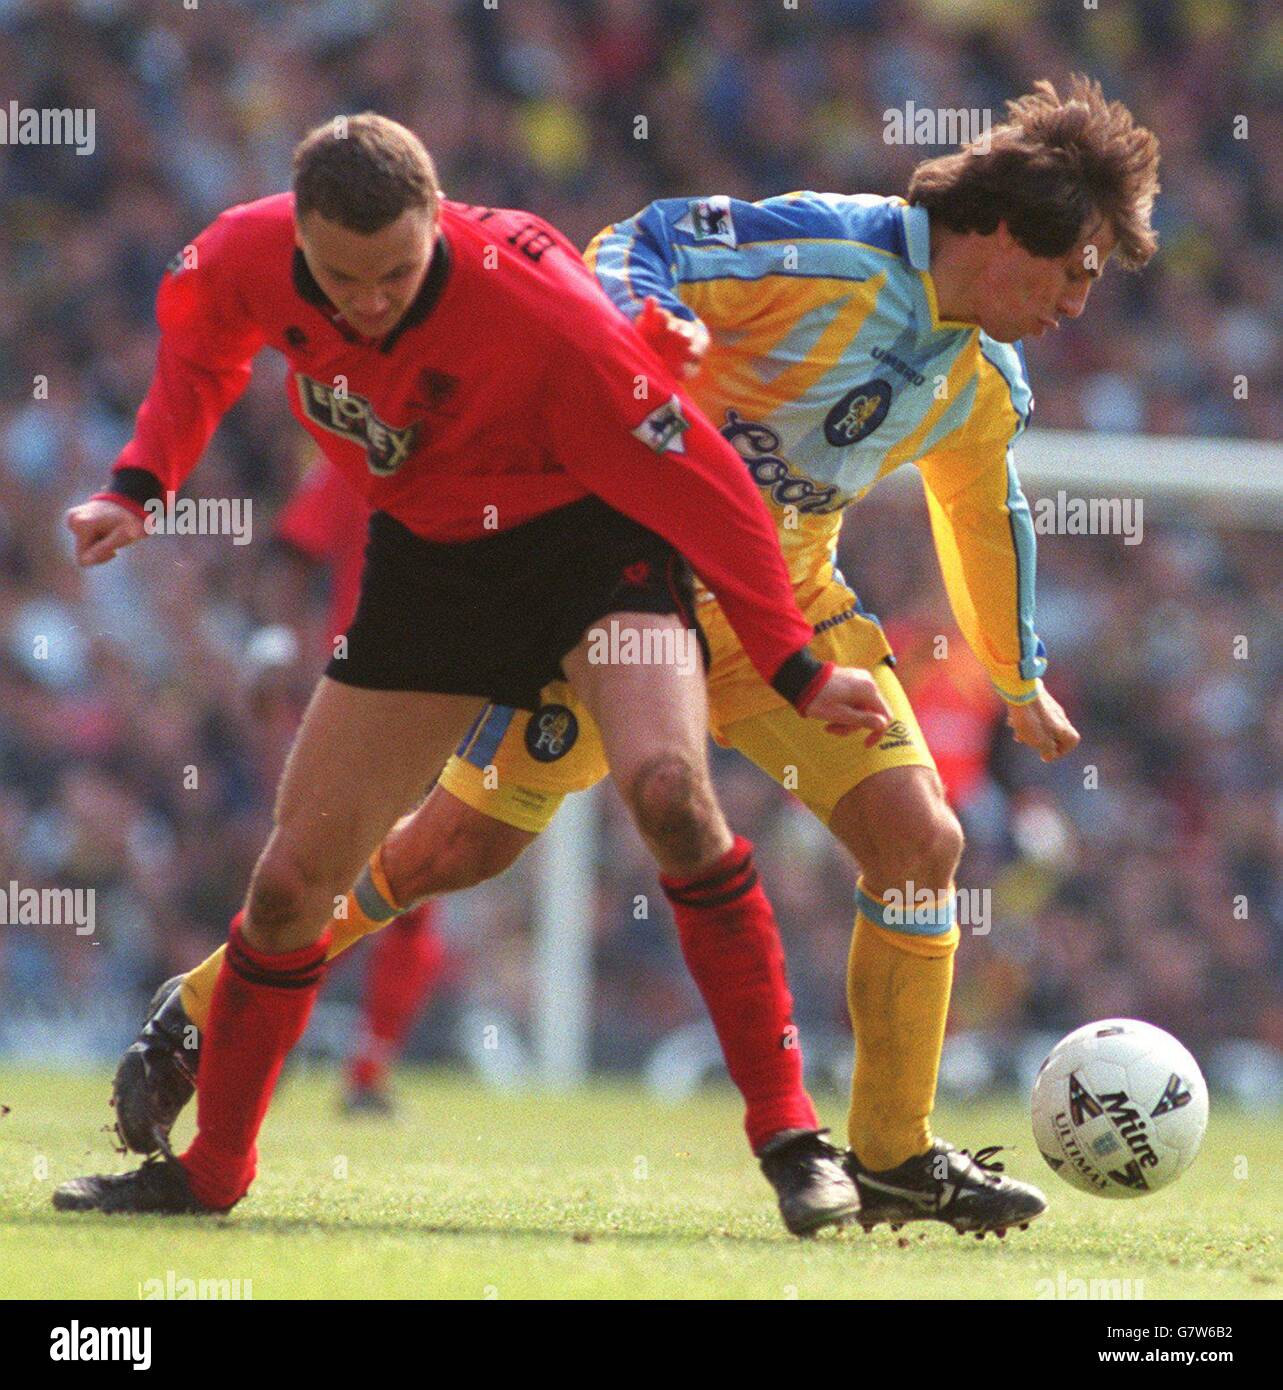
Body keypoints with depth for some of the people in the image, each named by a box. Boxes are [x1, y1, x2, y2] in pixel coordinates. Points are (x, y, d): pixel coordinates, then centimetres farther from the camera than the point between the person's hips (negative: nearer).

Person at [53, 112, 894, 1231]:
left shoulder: (538, 309, -32)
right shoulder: (247, 260, -19)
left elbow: (698, 484, -24)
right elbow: (197, 351, 9)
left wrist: (799, 669, -21)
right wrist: (139, 487, -5)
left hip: (587, 536, -5)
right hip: (425, 555, 5)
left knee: (667, 788, -30)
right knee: (294, 875, 4)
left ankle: (791, 1137, -22)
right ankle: (211, 1169, 24)